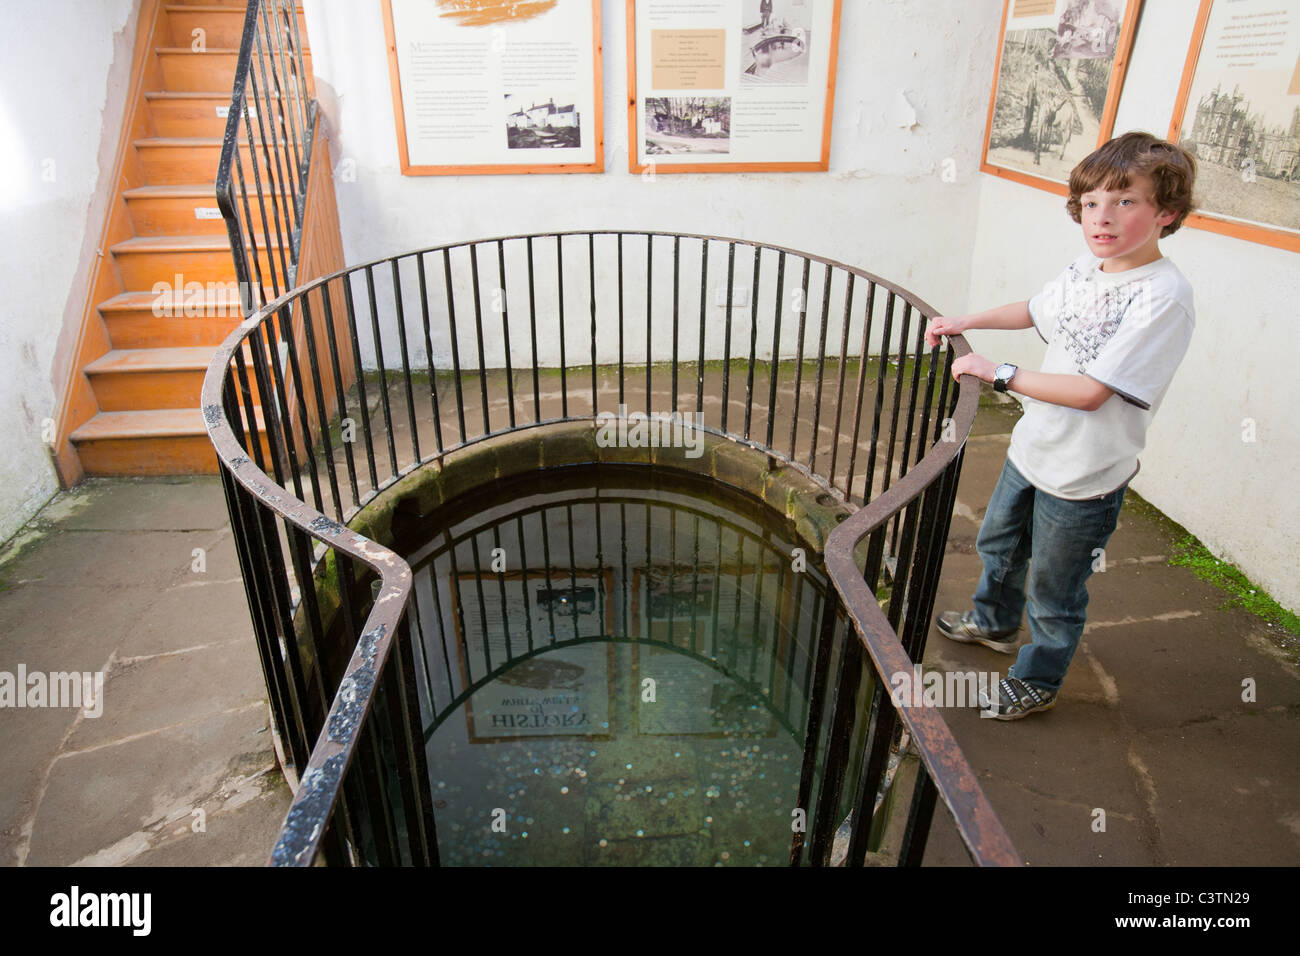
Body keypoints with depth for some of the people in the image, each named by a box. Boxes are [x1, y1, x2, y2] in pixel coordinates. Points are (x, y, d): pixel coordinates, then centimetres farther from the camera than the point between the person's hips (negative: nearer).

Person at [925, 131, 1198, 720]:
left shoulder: (1163, 296, -25)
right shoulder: (1085, 269, -2)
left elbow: (1091, 391, -29)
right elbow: (1035, 311, 20)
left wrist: (1000, 374, -23)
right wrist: (963, 323, 19)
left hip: (1083, 477, -8)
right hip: (1032, 449, 8)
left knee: (1052, 593, 11)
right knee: (998, 543, 29)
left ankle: (1036, 682, 37)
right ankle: (994, 621, 57)